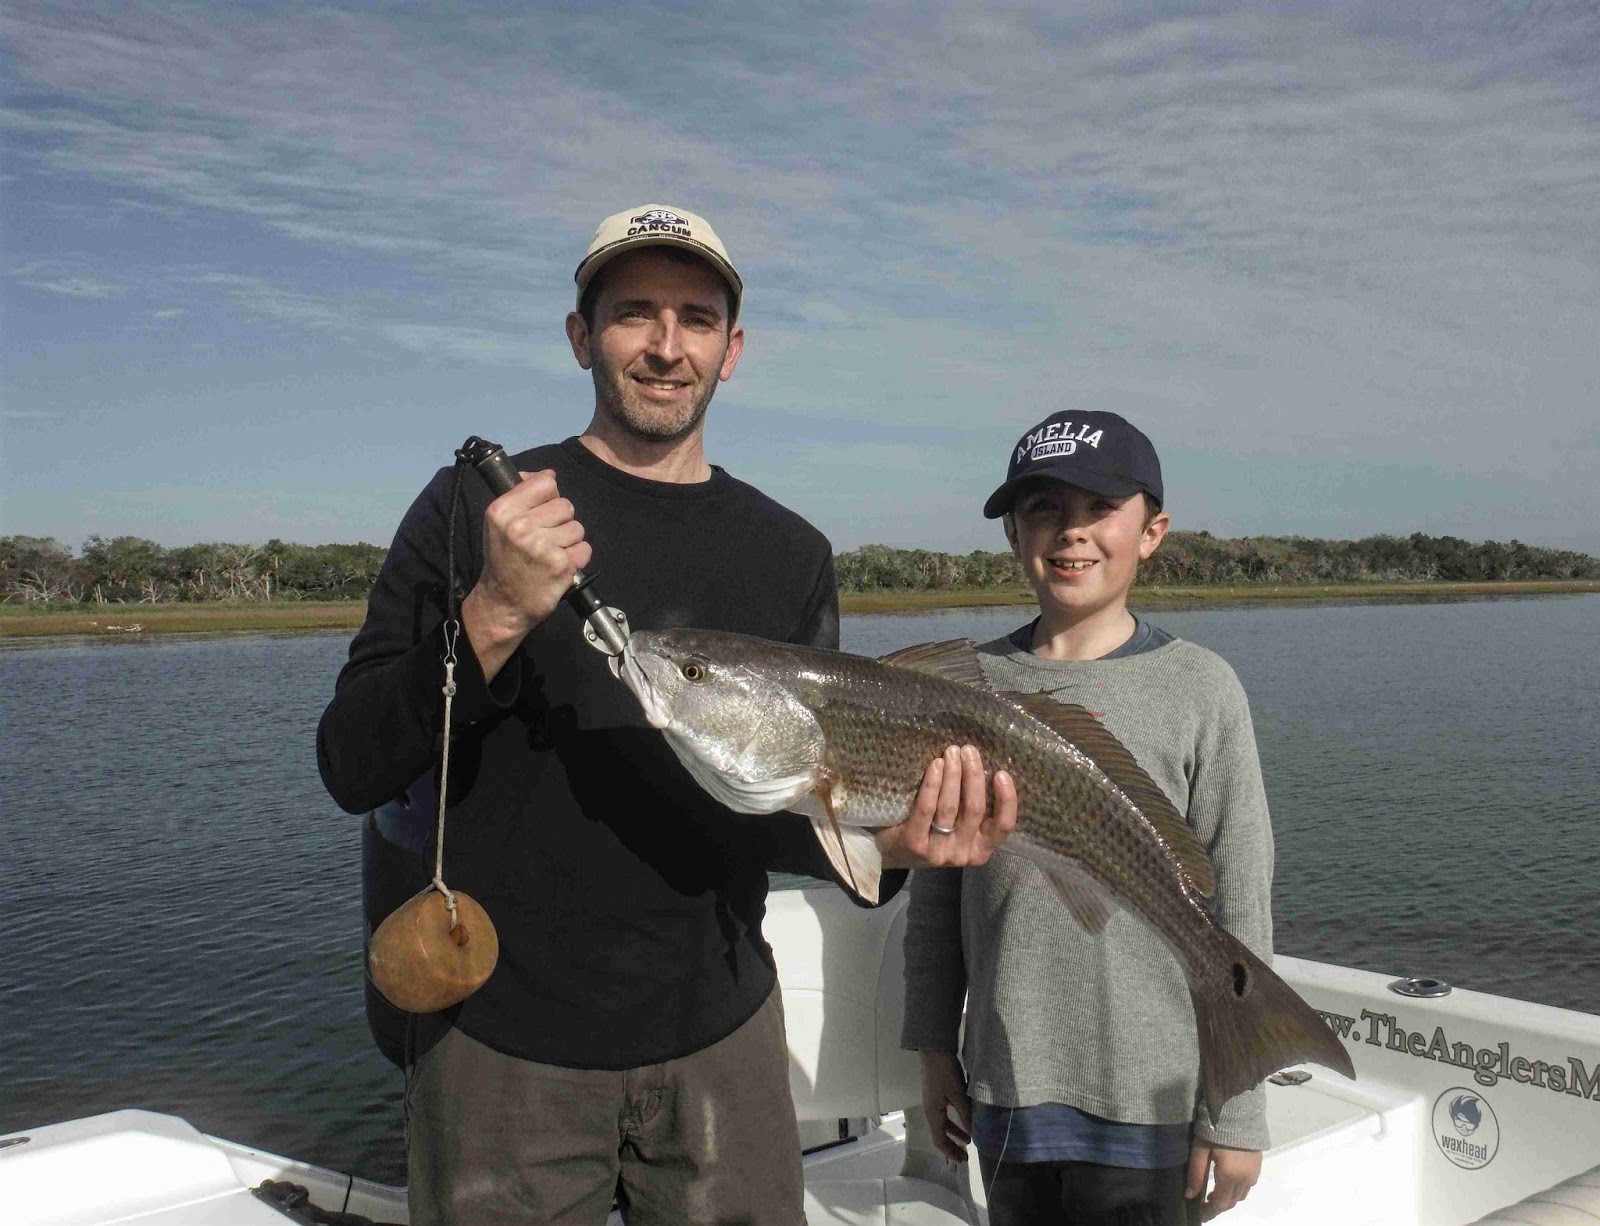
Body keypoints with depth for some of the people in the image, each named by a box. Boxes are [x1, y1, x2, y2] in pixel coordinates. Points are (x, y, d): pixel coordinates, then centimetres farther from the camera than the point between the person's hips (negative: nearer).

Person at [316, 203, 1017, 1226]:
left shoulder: (790, 554, 4)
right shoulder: (476, 506, -4)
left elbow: (788, 811, 4)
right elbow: (352, 772, -9)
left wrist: (888, 845, -17)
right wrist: (495, 618, -24)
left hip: (720, 1036, 2)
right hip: (502, 1040, -2)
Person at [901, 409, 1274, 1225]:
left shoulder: (1198, 689, -7)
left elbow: (1240, 913, -5)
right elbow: (936, 883, 8)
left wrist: (1236, 1113, -4)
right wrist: (933, 1046, 9)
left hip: (1141, 1095, -3)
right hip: (1004, 1083, 3)